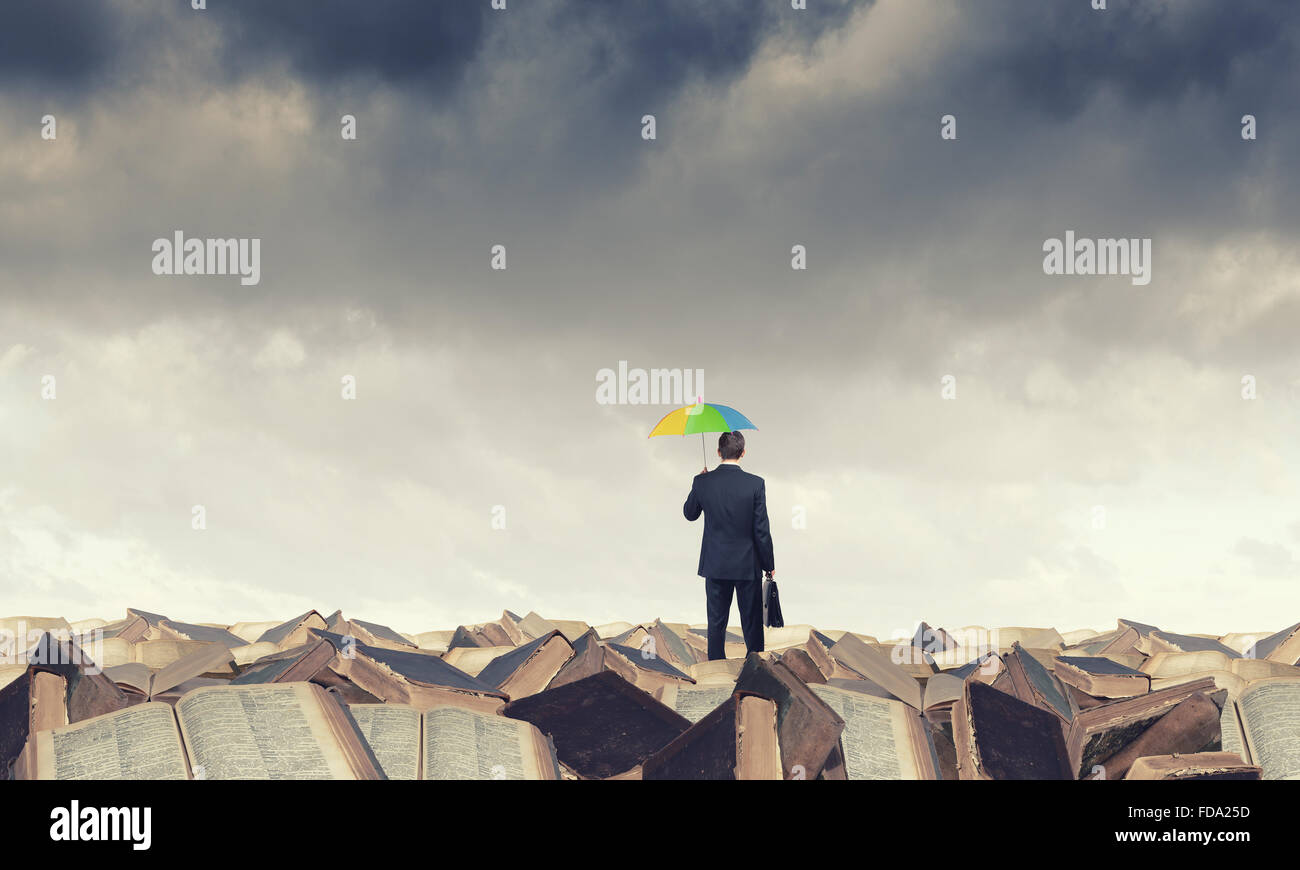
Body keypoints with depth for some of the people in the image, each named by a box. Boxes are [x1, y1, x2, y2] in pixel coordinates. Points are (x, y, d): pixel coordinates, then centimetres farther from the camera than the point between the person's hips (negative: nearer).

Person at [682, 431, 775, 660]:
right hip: (748, 564, -2)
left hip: (715, 564, 2)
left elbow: (690, 514, 11)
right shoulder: (755, 484, -13)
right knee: (752, 624, 7)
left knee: (716, 623, 10)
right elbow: (762, 530, -10)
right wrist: (768, 565, 1)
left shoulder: (703, 482, -7)